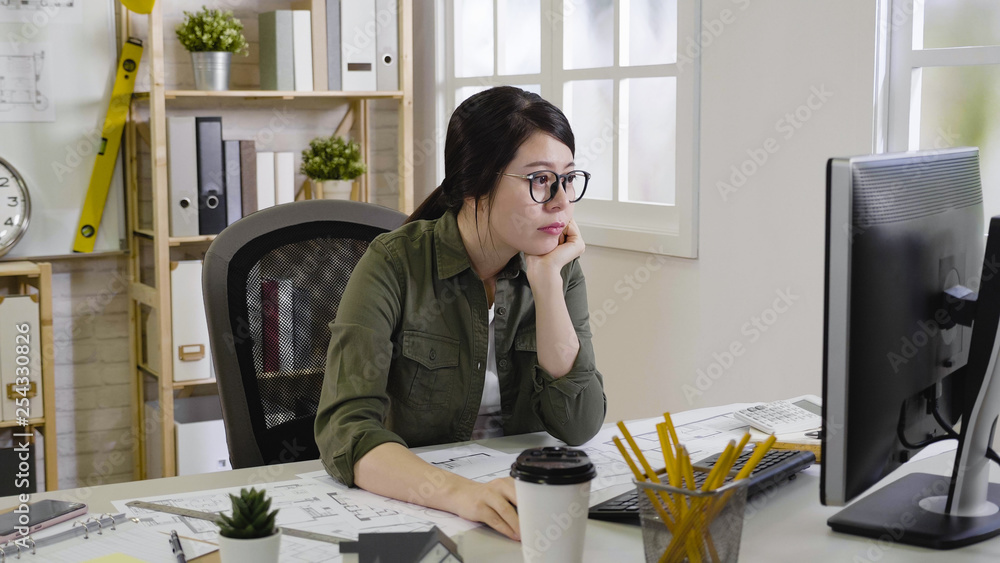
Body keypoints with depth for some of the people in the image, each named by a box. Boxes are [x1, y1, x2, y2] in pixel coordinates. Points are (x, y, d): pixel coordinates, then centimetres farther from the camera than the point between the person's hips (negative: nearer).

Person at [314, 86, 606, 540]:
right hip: (411, 502, -2)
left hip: (527, 499, 3)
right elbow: (344, 429, -24)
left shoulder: (561, 268, 1)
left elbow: (578, 426, -8)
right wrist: (460, 493, -39)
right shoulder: (395, 265, -12)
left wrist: (546, 280, -14)